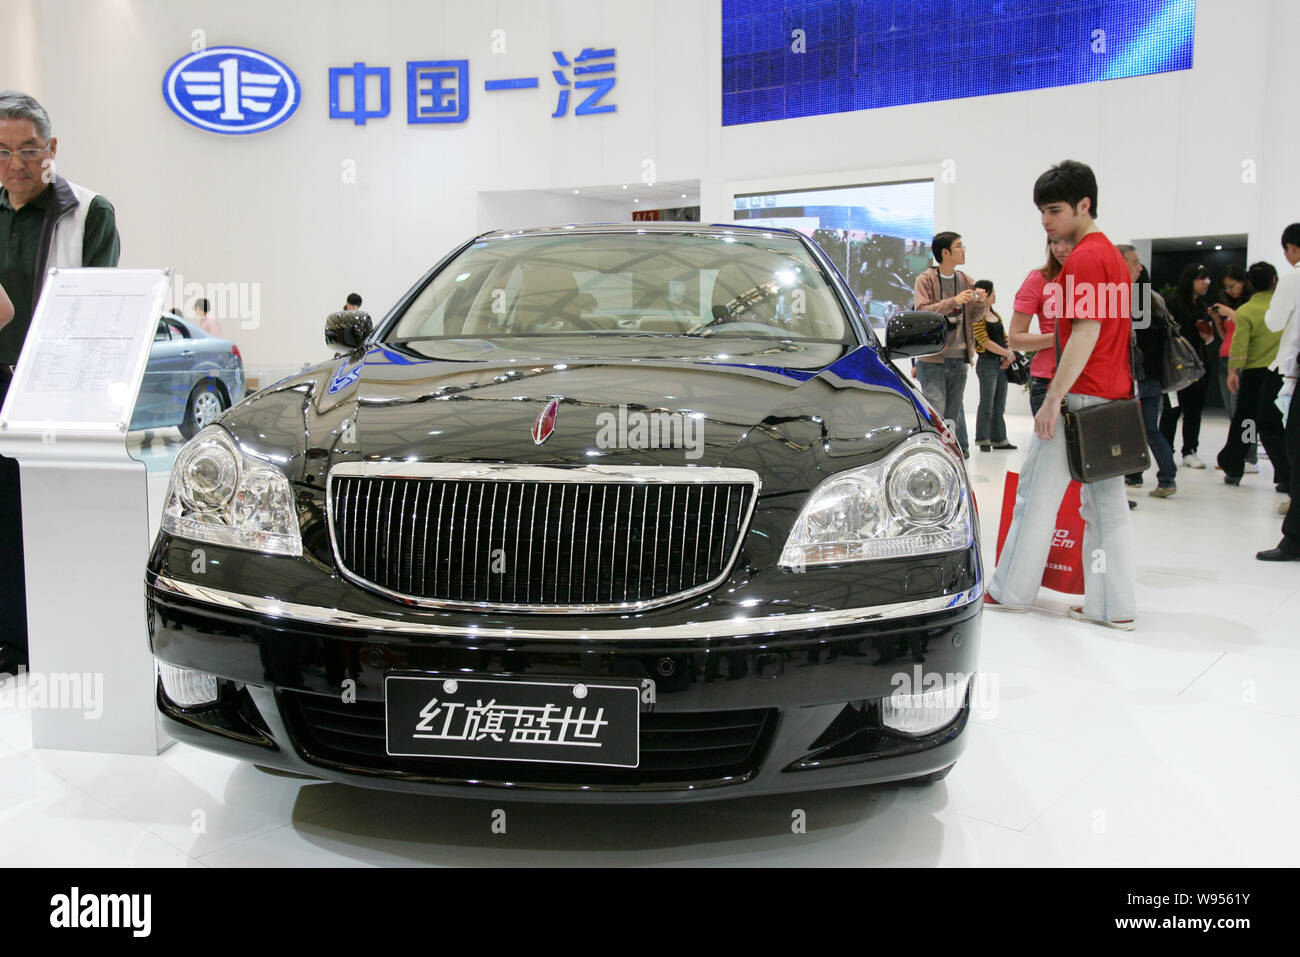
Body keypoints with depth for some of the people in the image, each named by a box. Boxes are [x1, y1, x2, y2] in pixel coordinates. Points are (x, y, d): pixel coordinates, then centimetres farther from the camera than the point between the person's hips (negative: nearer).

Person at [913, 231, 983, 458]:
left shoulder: (965, 281, 12)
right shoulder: (925, 280, -3)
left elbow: (974, 317, 15)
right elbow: (921, 312, -16)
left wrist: (981, 303, -6)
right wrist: (953, 301, -23)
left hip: (959, 357, 5)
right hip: (932, 356, -5)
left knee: (954, 409, 10)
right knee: (935, 410, -10)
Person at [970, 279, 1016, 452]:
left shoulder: (996, 316, 15)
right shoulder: (977, 317, -10)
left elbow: (1004, 338, 16)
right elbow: (985, 342, -16)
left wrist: (1007, 356, -2)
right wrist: (1008, 354, -11)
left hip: (1001, 364, 8)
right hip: (987, 363, -8)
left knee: (999, 405, 10)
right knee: (987, 405, -5)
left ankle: (999, 439, 16)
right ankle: (983, 440, 4)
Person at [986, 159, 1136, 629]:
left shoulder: (1084, 258, -13)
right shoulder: (1112, 254, 17)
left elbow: (1087, 331, -20)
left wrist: (1054, 398, -20)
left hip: (1080, 395, -9)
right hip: (1114, 396, 9)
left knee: (1037, 492, 2)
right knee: (1107, 501, 9)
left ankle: (1011, 590, 12)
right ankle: (1114, 605, 11)